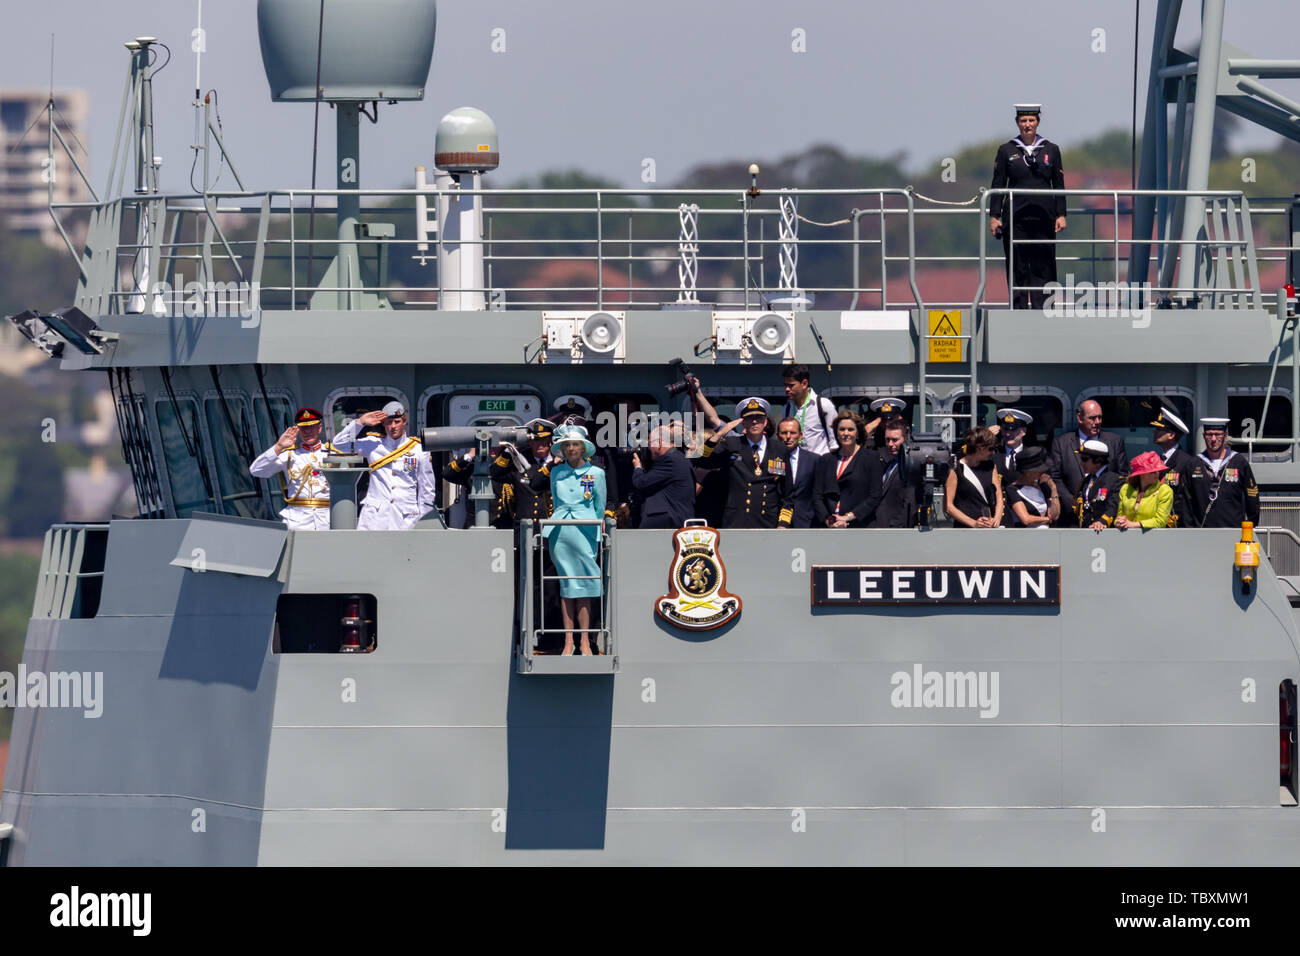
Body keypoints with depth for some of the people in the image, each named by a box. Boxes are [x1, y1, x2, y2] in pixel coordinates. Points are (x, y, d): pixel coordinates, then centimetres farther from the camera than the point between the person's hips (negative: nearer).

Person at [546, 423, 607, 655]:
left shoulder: (596, 474, 5)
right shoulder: (557, 472, 11)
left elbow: (600, 508, 10)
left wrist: (598, 535, 9)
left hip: (585, 532, -2)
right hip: (560, 532, 2)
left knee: (583, 587, -3)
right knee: (566, 586, 2)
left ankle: (585, 642, 0)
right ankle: (568, 642, 3)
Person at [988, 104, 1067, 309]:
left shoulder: (1051, 150, 9)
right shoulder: (1006, 151, 6)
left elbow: (1059, 185, 9)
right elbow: (998, 185, 5)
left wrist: (1061, 215, 2)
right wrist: (994, 216, -1)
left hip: (1043, 218, 1)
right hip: (1015, 218, -1)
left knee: (1043, 268, -1)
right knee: (1017, 267, -1)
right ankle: (1019, 309, 3)